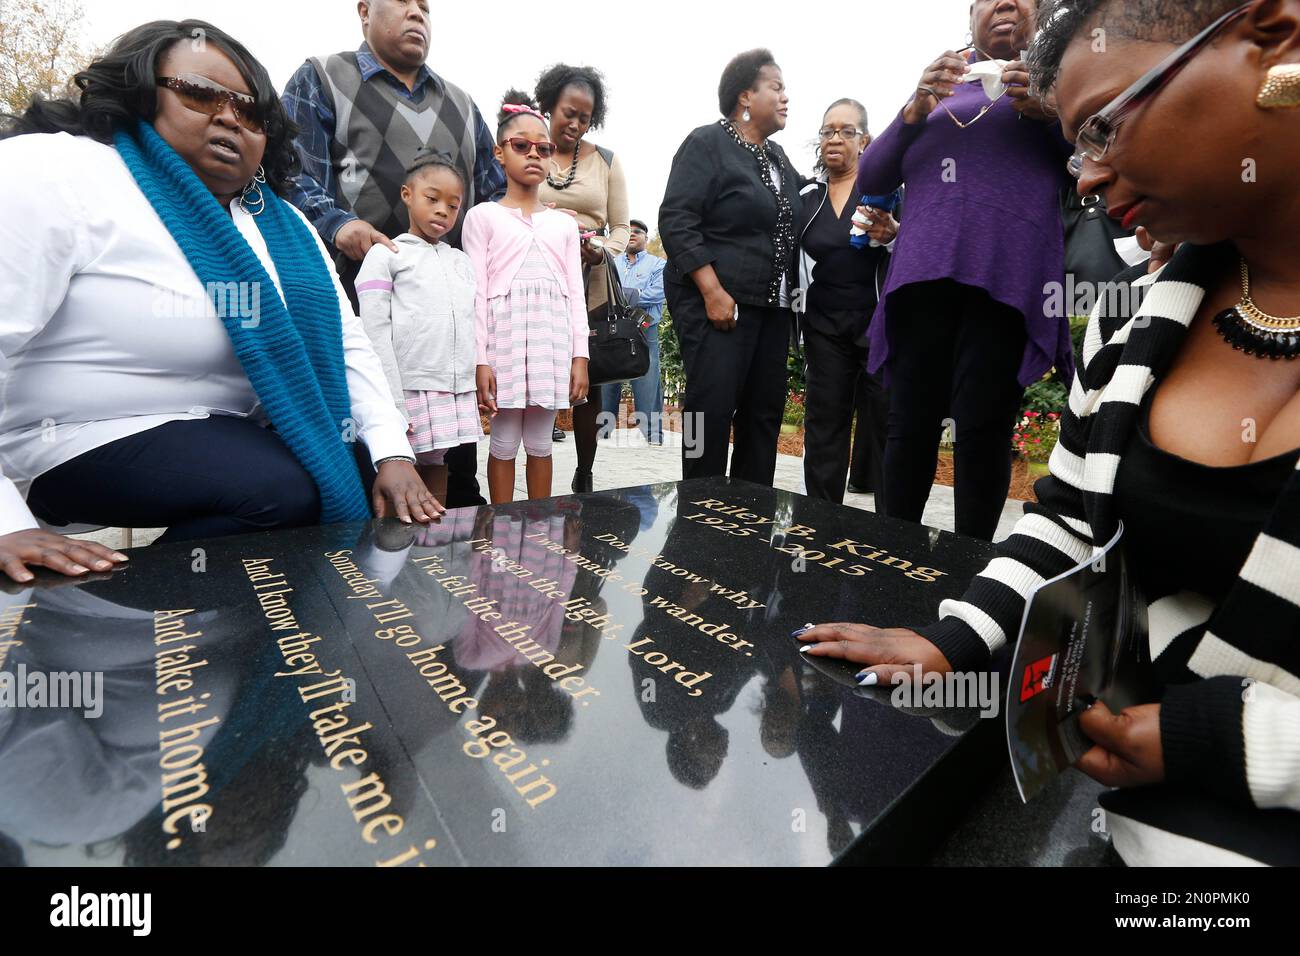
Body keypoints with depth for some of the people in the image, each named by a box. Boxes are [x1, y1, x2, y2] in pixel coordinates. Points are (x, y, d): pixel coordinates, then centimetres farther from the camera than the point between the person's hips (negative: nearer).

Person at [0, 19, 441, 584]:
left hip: (234, 431, 7)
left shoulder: (279, 221, 6)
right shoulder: (54, 175, -13)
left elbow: (346, 342, 3)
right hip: (97, 442, -6)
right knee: (289, 490, -27)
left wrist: (393, 454, -10)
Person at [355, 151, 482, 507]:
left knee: (437, 496, 11)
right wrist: (392, 404, -13)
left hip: (459, 397, 5)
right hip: (410, 393, -5)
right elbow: (375, 333, -5)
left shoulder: (463, 261, 19)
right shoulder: (386, 255, 3)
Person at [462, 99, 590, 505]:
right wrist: (479, 360, -9)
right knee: (504, 441, 2)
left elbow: (575, 292, 11)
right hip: (505, 335, -2)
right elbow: (477, 292, -1)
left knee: (540, 441, 8)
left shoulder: (563, 222, 15)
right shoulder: (483, 216, 6)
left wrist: (580, 355, 2)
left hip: (553, 338, 3)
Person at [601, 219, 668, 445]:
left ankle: (652, 435, -3)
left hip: (644, 333, -3)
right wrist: (636, 295, -11)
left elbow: (657, 294, -7)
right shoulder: (612, 263, 21)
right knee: (606, 386, 5)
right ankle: (601, 432, 13)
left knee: (647, 386, -7)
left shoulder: (658, 264, 11)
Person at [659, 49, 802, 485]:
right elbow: (676, 220, -12)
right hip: (719, 303, -7)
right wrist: (713, 292, -21)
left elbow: (791, 226, 25)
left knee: (764, 414, 7)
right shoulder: (707, 143, -2)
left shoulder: (778, 156, 21)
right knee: (712, 411, -8)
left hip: (773, 306, 8)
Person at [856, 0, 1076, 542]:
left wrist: (1047, 113, -3)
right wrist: (916, 111, 2)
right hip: (923, 271, 2)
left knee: (982, 427, -8)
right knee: (910, 423, -3)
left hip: (1010, 275, -1)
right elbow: (870, 180, 17)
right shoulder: (939, 84, 25)